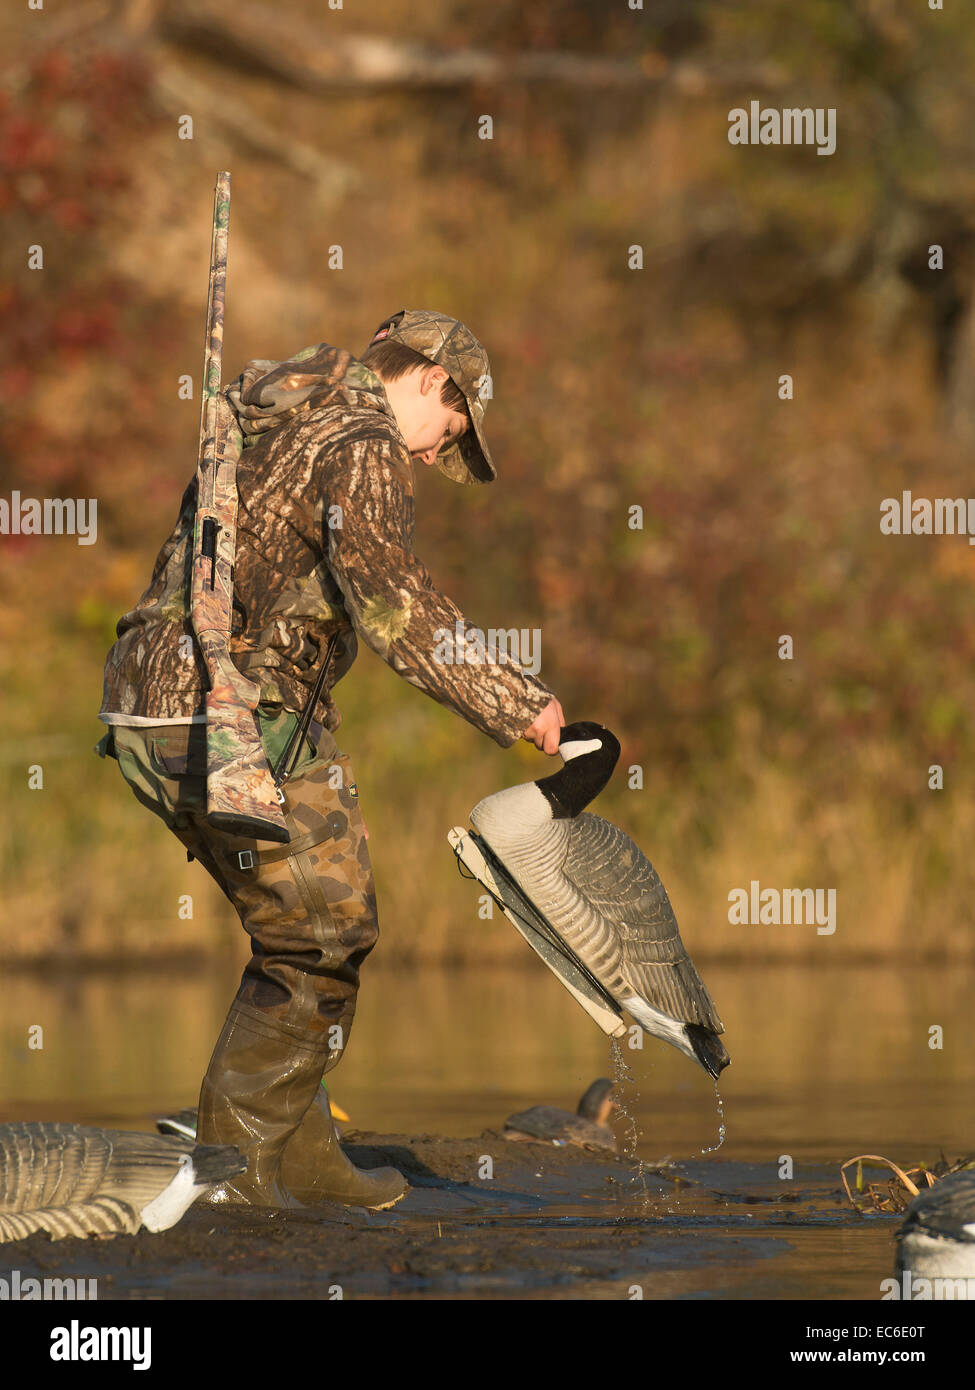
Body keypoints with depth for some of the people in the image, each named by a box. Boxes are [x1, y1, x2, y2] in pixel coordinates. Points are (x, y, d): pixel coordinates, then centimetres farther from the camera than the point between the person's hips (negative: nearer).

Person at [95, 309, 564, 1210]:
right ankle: (233, 1165, 1)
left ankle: (299, 1152, 20)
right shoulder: (365, 446, -9)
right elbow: (388, 598, -23)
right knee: (322, 940, 0)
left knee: (304, 929, 18)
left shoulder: (260, 426, 22)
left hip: (151, 712, 10)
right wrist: (512, 702, -19)